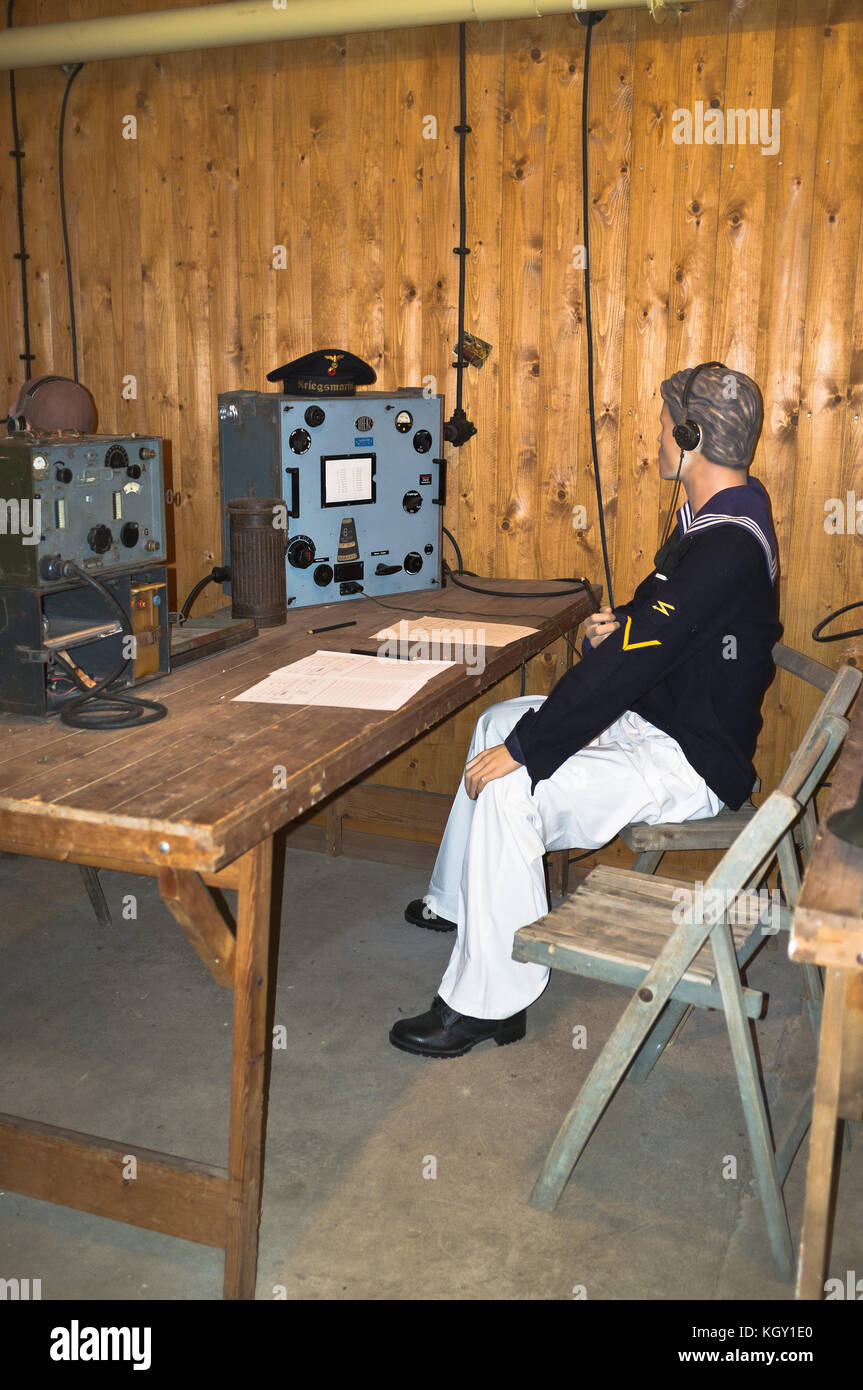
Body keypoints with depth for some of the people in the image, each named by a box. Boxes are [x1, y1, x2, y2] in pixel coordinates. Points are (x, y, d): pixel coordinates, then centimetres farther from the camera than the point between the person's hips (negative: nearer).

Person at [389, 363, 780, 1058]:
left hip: (692, 765, -11)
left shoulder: (724, 548, -28)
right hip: (656, 718, 11)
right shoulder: (728, 511, 7)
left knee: (510, 789, -24)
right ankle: (457, 901, 30)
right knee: (499, 722, 16)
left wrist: (524, 750, -26)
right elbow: (661, 616, 20)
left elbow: (627, 665, -31)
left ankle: (489, 1003, -11)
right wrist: (619, 624, -4)